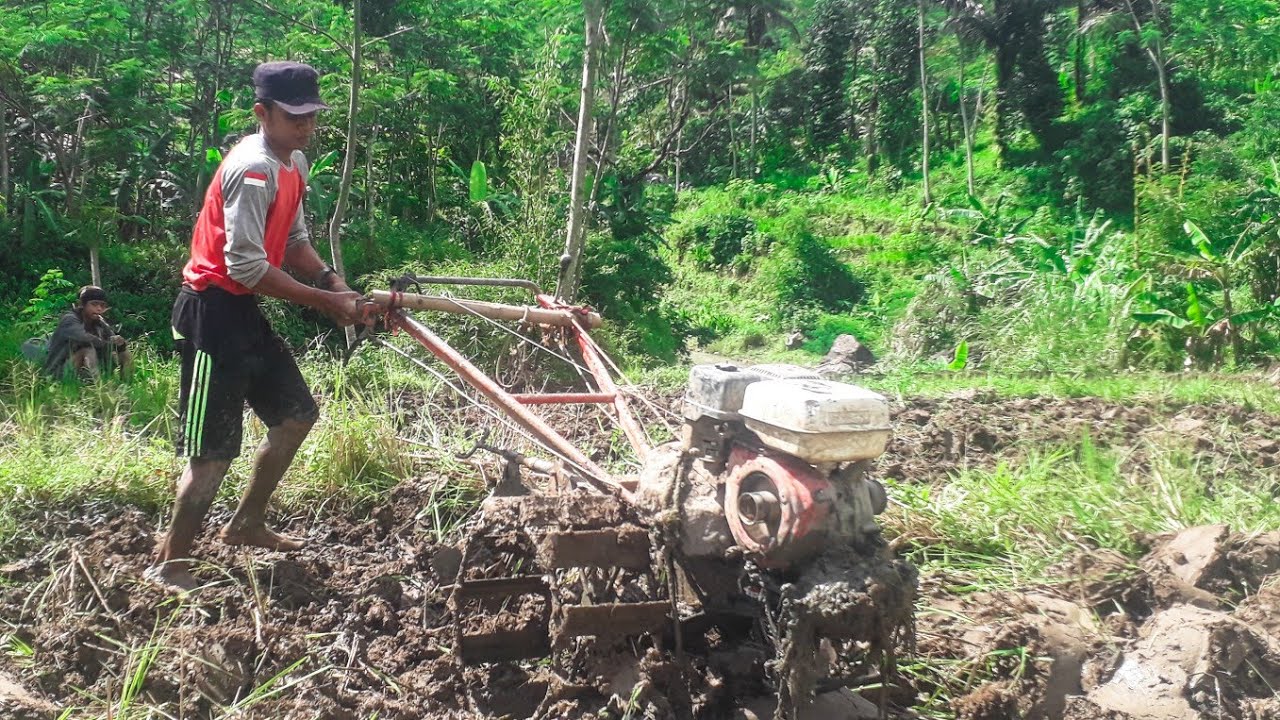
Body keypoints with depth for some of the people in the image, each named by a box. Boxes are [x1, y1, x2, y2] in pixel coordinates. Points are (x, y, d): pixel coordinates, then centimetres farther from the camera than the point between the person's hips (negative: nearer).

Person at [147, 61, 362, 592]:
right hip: (213, 313, -10)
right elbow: (246, 266, -25)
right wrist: (325, 301, -21)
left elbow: (294, 241, 14)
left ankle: (246, 525, 33)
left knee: (296, 413, 17)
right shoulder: (253, 170, -21)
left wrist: (331, 278, -4)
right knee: (214, 449, -5)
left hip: (243, 310, 10)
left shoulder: (294, 163, 8)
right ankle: (169, 565, 11)